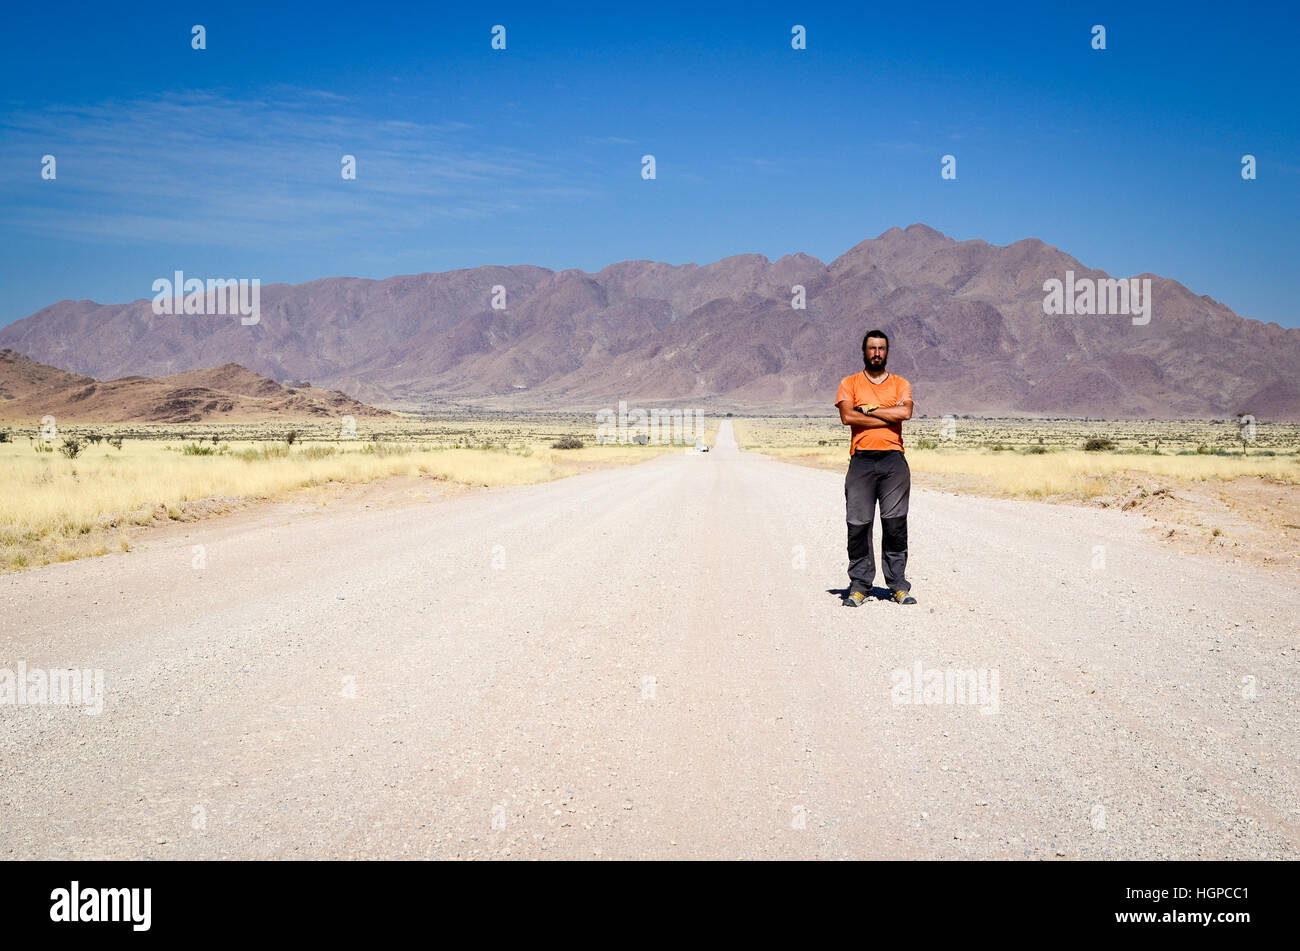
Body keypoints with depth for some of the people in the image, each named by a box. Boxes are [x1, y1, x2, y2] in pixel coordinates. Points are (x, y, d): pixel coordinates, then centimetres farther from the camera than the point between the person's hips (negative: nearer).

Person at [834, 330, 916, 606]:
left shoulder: (900, 384, 14)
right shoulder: (849, 383, 10)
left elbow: (905, 412, -6)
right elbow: (847, 416, -7)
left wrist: (868, 409, -5)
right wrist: (889, 416, -6)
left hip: (894, 460, 1)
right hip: (861, 460, -1)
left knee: (895, 523, -1)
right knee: (858, 523, -2)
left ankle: (898, 585, 6)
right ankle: (859, 585, 5)